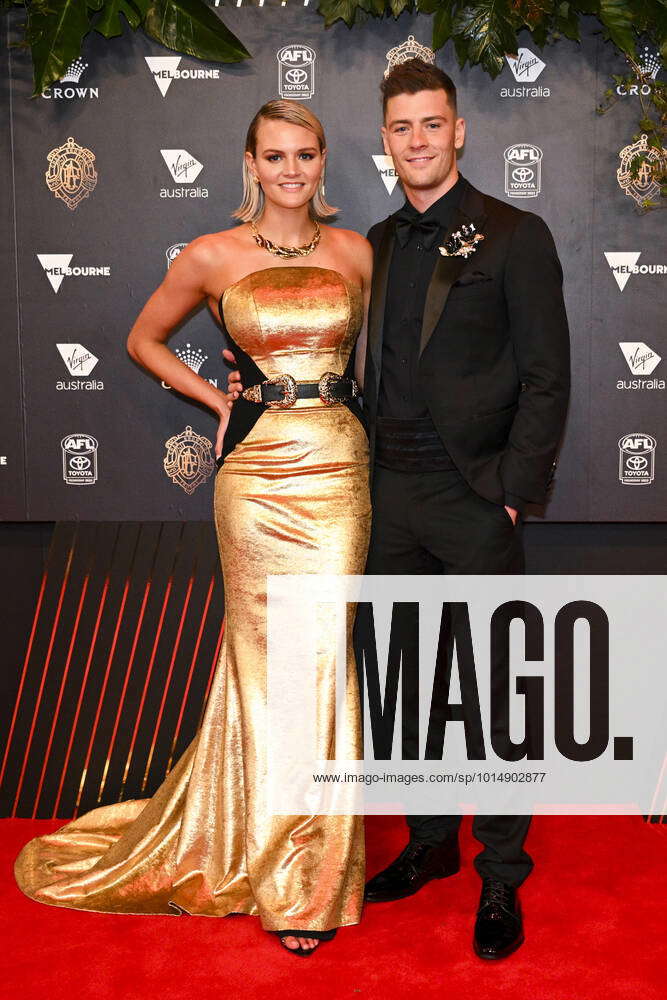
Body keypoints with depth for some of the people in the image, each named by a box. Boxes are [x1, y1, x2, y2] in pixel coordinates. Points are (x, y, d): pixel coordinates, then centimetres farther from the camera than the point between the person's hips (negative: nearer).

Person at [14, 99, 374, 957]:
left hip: (340, 469, 2)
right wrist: (218, 400, 3)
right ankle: (289, 880, 22)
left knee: (321, 658, 3)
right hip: (258, 471, -2)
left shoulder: (356, 251, 8)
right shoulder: (212, 257, 2)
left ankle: (312, 857, 24)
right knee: (268, 661, 4)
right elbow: (143, 339, 14)